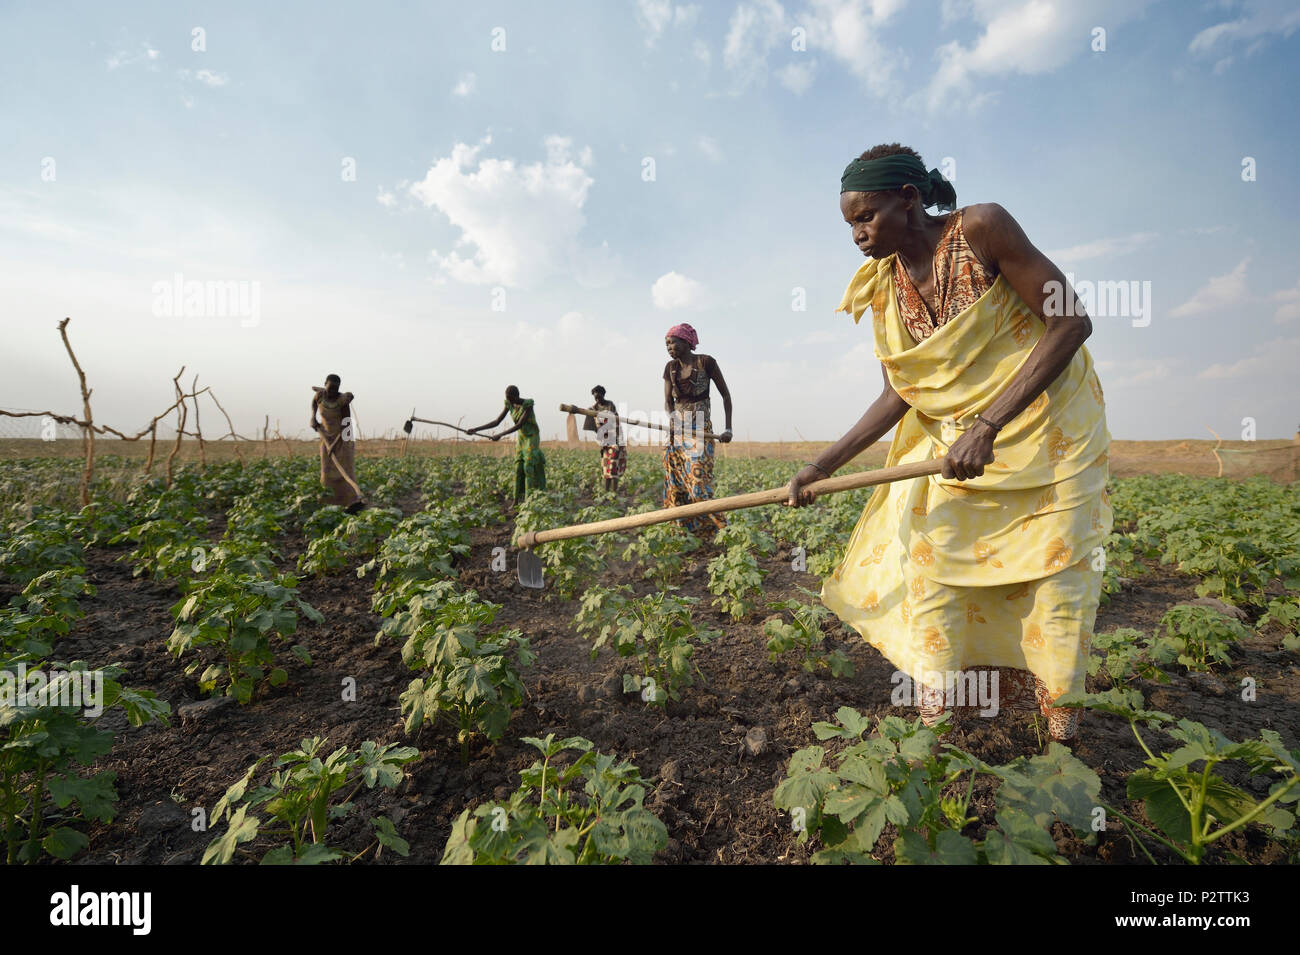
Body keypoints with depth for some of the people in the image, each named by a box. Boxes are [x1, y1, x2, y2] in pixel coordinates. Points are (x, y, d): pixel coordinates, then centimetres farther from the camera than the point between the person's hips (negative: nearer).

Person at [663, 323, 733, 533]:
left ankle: (717, 528, -8)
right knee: (676, 483, 1)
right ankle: (682, 528, 8)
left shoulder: (706, 362, -5)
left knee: (698, 479, -14)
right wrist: (672, 420, -14)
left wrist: (728, 428, -5)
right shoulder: (671, 367, 9)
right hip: (677, 430, 5)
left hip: (701, 429, -5)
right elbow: (668, 402, 8)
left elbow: (725, 394, 0)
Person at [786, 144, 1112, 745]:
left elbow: (1071, 323, -19)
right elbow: (899, 394, -3)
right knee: (930, 562, -4)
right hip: (955, 434, 4)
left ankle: (1062, 735, 21)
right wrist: (825, 465, -10)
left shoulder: (981, 228, -18)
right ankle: (935, 722, 10)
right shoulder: (884, 286, -3)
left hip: (1049, 418, -4)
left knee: (1058, 570, 0)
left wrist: (988, 425, -28)